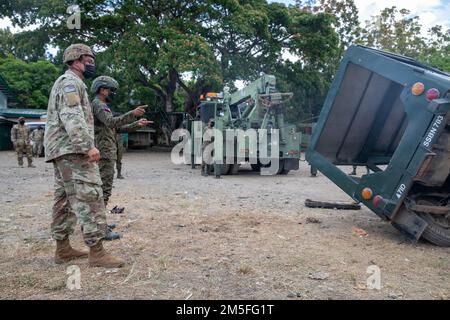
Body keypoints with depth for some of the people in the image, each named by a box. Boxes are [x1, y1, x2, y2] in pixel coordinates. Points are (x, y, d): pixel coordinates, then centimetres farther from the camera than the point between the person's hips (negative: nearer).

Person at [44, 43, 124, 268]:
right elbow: (72, 117, -21)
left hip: (62, 150, 11)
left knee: (65, 200, 11)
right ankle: (96, 253, -15)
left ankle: (63, 248, 18)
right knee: (89, 198, -14)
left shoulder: (69, 83, 25)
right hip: (72, 150, -11)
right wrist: (88, 146, -27)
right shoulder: (70, 82, -7)